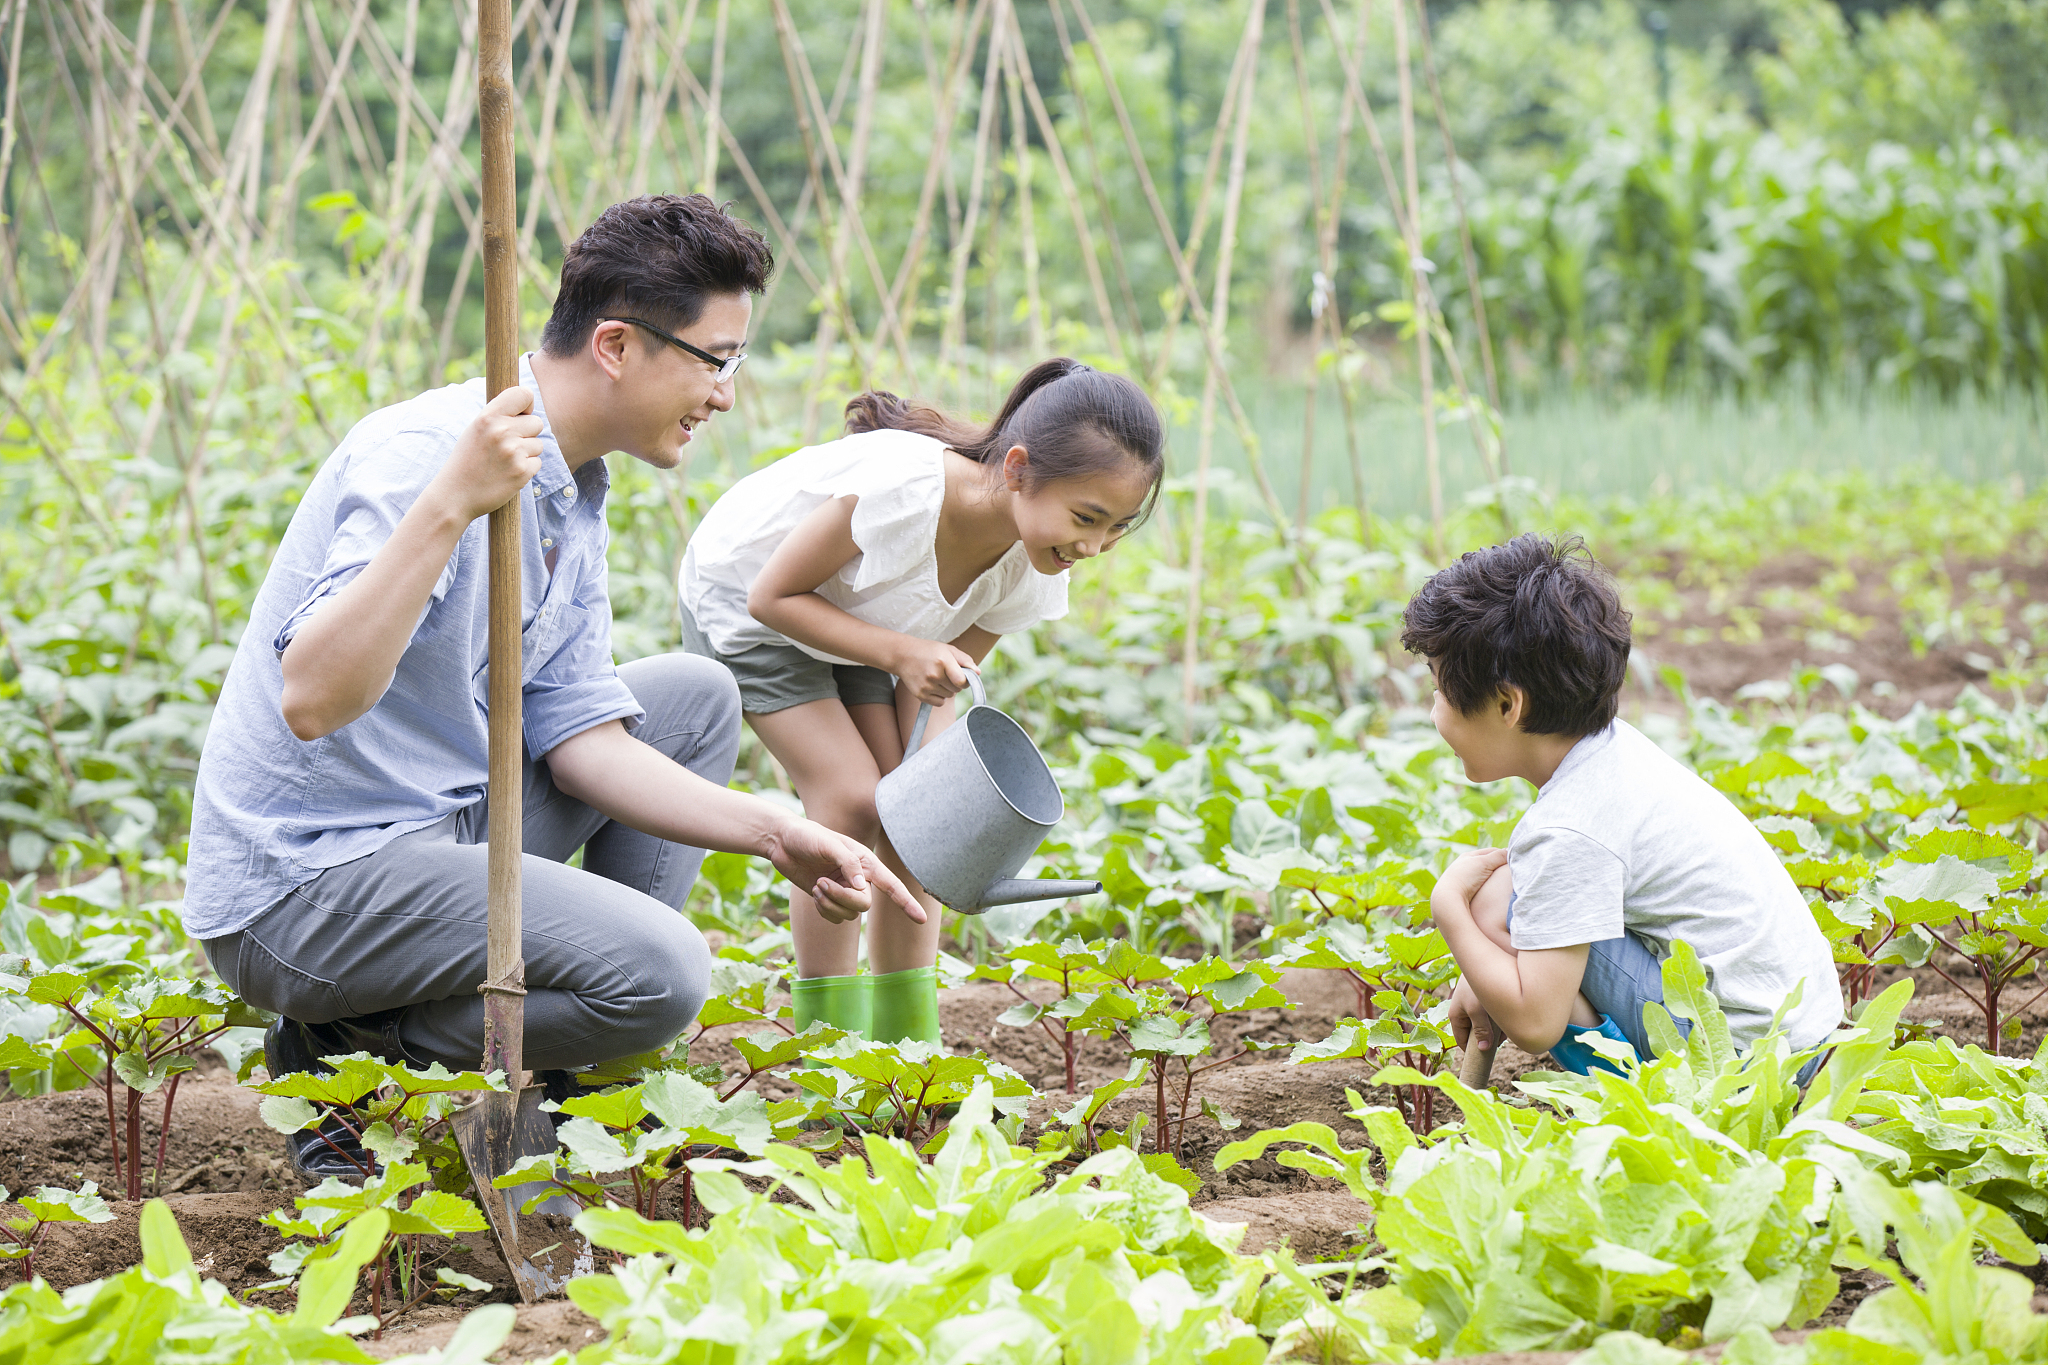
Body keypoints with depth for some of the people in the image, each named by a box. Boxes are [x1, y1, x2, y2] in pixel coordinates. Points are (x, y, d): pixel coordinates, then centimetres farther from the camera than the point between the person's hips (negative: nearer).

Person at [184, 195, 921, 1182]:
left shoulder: (572, 495, 10)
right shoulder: (425, 453, -21)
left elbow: (580, 741, 8)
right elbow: (310, 701, -33)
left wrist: (775, 835, -2)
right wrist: (450, 504, -41)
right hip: (303, 881, -10)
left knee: (694, 697, 15)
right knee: (660, 972, -25)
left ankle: (568, 1079, 14)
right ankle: (342, 1059, -4)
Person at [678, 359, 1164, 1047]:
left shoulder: (1032, 572, -21)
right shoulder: (897, 487, -42)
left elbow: (929, 695, -13)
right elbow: (772, 595, -29)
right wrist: (901, 653, -37)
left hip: (853, 616, 6)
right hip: (742, 597, -6)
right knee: (852, 798, -17)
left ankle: (907, 1042, 3)